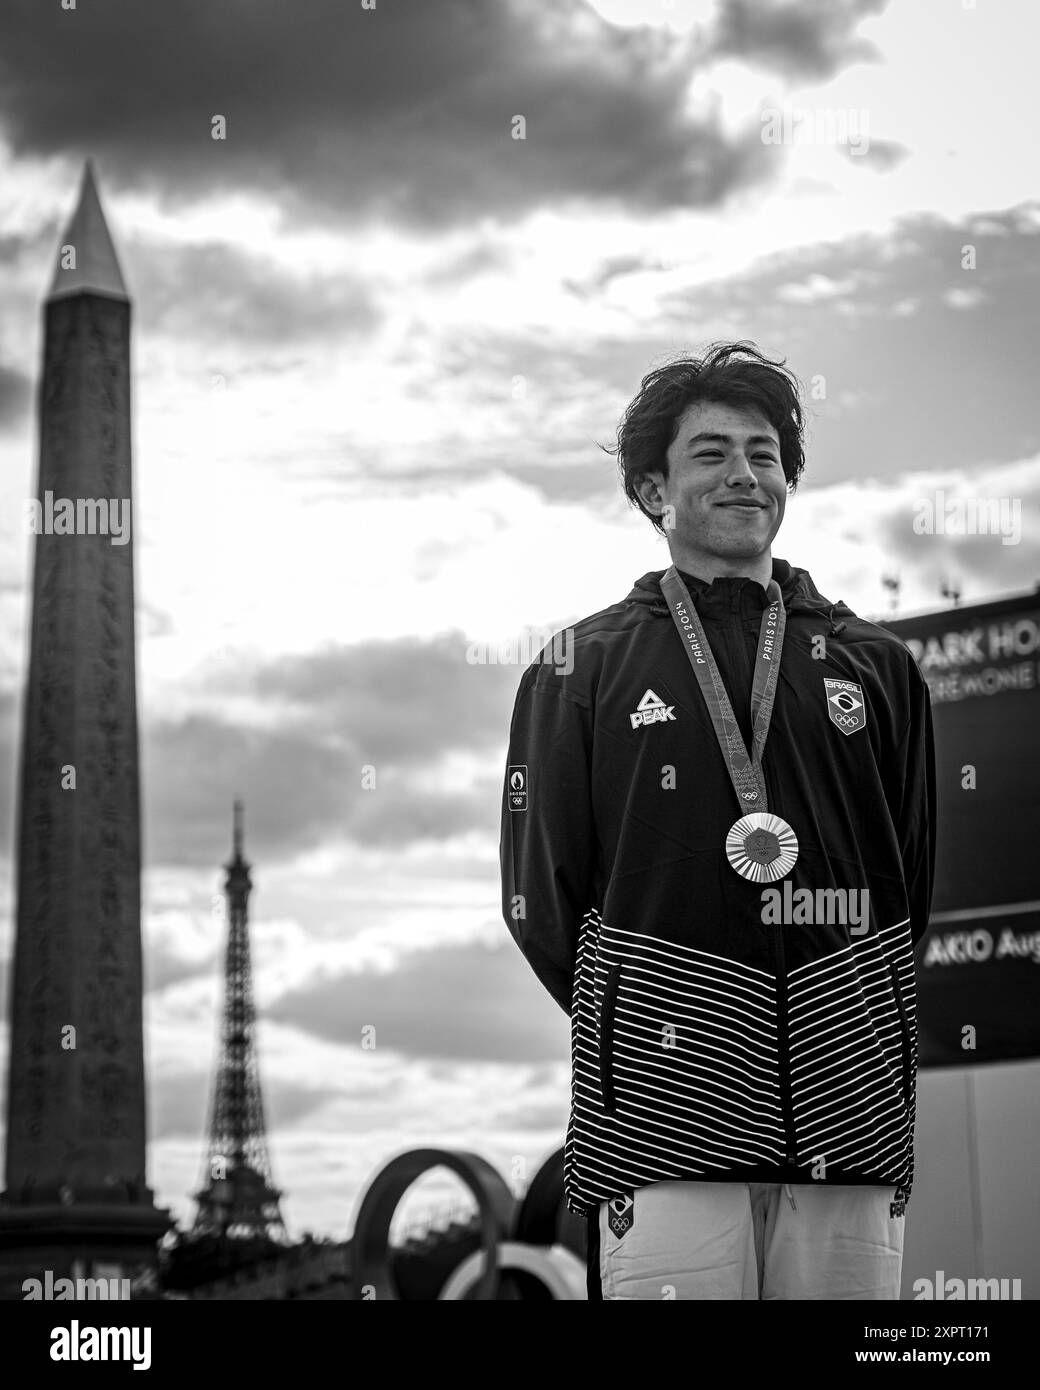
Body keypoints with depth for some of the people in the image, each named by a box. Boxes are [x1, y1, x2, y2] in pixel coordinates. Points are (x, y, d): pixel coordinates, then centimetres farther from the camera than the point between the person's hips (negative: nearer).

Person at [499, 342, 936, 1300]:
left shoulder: (875, 666, 15)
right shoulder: (580, 671, 9)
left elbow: (916, 884, 16)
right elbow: (540, 895, 7)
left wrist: (854, 1030, 9)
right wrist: (633, 1029, 3)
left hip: (849, 1109, 2)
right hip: (662, 1114, -2)